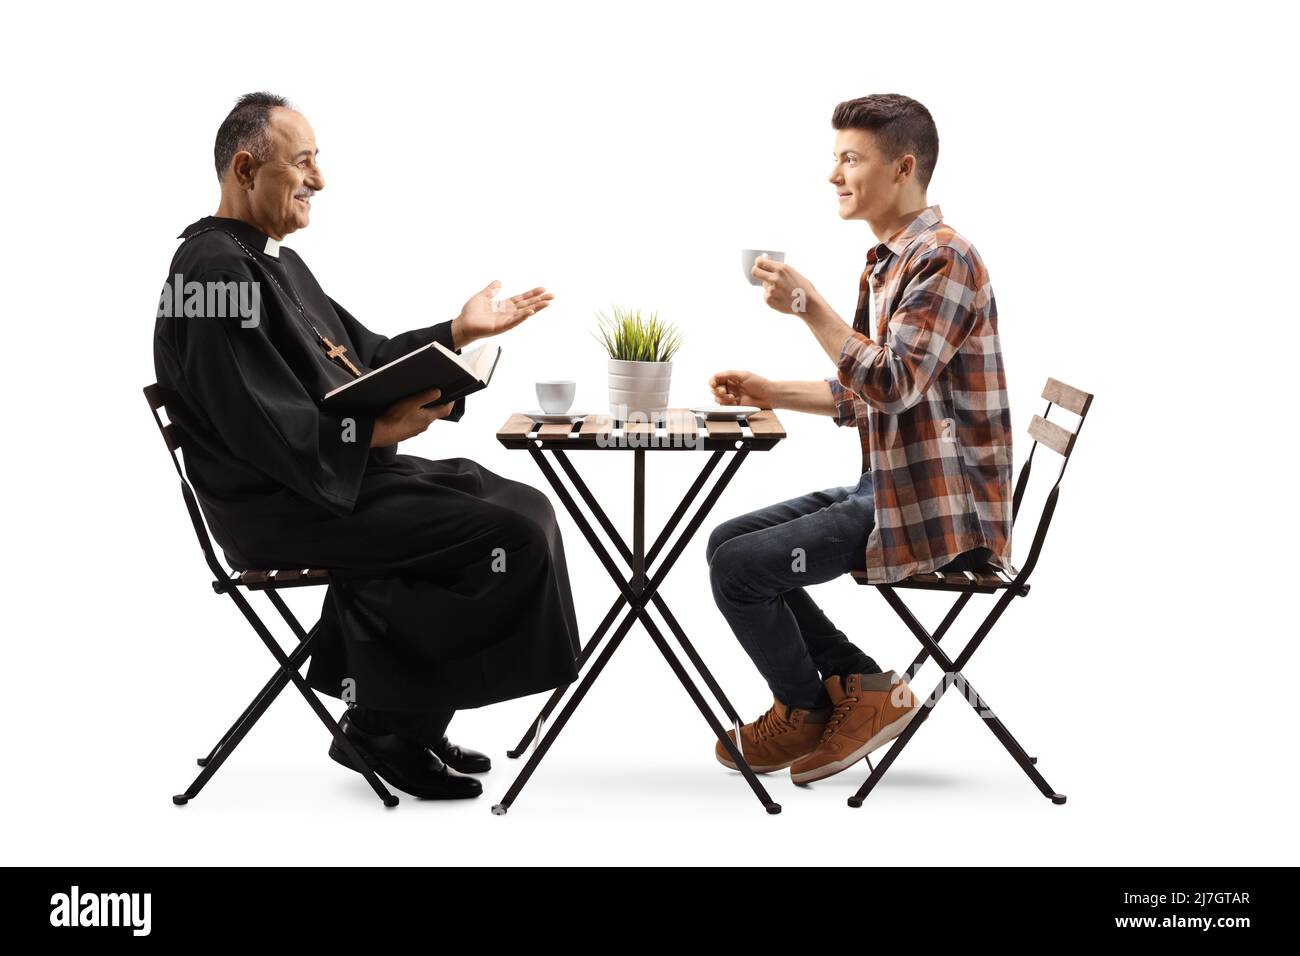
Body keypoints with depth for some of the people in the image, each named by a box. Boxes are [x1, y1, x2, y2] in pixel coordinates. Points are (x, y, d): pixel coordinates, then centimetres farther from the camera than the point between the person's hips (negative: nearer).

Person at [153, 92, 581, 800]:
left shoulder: (276, 261, 18)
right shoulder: (216, 272, -16)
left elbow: (364, 358, 22)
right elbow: (264, 430, -23)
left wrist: (459, 332, 13)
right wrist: (378, 431, -28)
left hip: (347, 471, 11)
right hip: (285, 507, -11)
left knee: (526, 507, 4)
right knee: (513, 537, -18)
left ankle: (407, 725, 7)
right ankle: (384, 724, -3)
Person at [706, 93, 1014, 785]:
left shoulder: (944, 259, -15)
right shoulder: (885, 262, 16)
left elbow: (893, 383, -26)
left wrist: (808, 306, -24)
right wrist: (766, 392, 10)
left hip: (939, 509, -10)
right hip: (887, 487, 10)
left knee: (740, 566, -14)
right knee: (729, 541, 9)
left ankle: (806, 711, 12)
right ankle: (862, 687, 7)